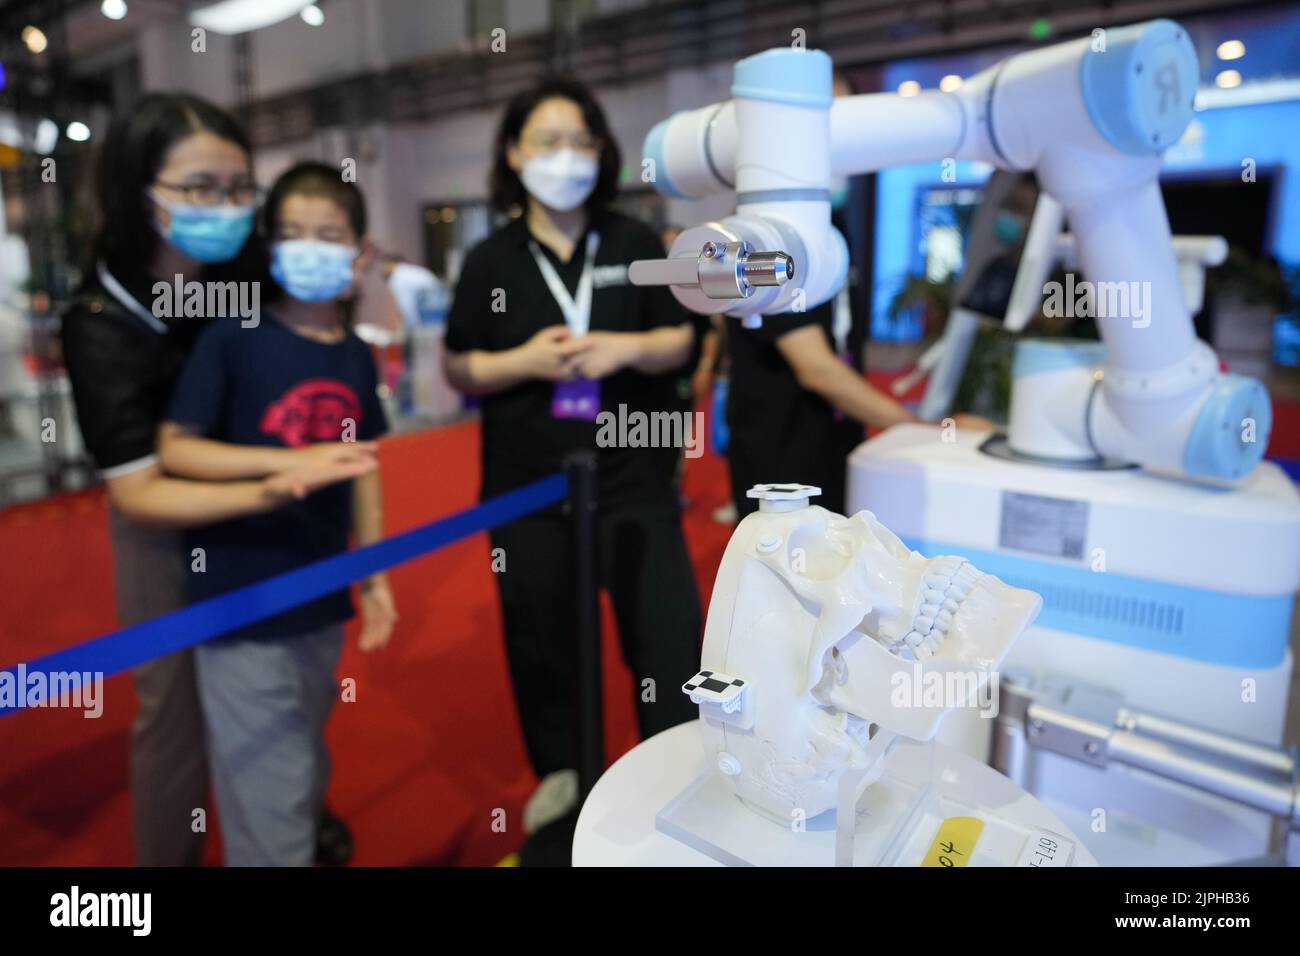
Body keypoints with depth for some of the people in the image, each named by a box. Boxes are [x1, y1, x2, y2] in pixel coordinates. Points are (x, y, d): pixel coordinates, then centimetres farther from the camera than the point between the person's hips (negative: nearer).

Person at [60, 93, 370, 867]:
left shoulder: (251, 271, -15)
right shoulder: (101, 321, -24)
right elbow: (139, 495, -28)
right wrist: (271, 486, -44)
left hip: (274, 523, 4)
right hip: (170, 531, -3)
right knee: (179, 713, 11)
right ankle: (169, 855, 37)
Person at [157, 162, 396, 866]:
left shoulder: (358, 356, 4)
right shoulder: (233, 337, -10)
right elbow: (174, 448, -10)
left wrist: (375, 576, 7)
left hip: (321, 600, 5)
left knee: (302, 765, 24)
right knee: (265, 793, 5)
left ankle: (306, 833, 46)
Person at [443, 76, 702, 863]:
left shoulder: (635, 242, 2)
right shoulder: (490, 260, 2)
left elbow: (680, 343, 4)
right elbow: (459, 369, 4)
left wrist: (625, 348, -16)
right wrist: (524, 362, -15)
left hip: (634, 474, 0)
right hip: (529, 483, 1)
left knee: (667, 628, 5)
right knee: (543, 637, 13)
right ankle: (561, 773, 36)